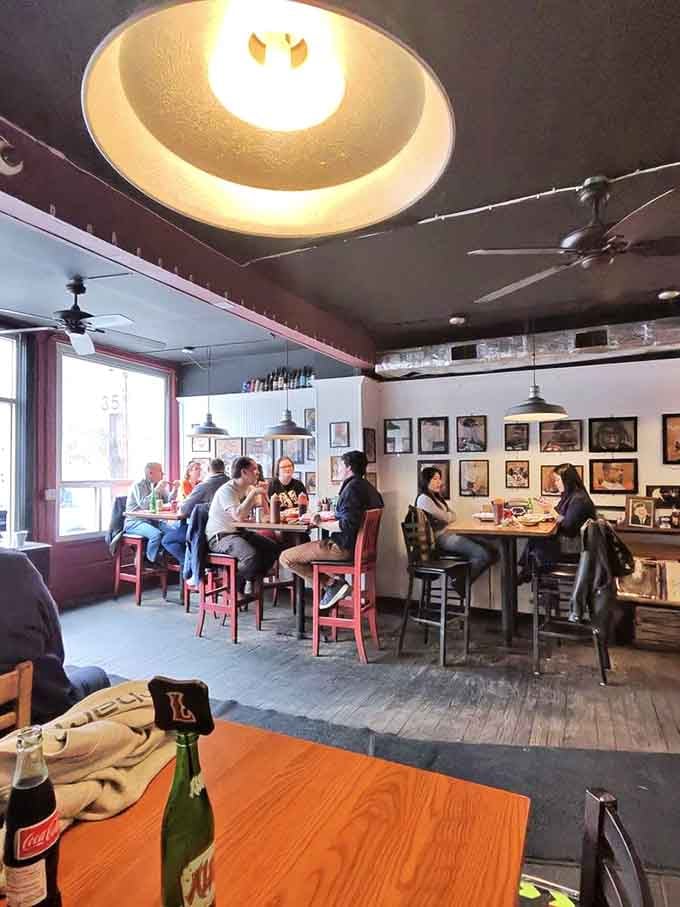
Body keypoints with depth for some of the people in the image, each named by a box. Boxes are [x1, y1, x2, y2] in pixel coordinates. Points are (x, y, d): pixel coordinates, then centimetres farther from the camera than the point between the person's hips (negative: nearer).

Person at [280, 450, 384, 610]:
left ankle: (332, 584, -9)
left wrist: (321, 522, -15)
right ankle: (338, 580, 15)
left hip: (345, 547, -10)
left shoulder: (352, 487, -18)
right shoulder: (368, 487, 11)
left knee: (285, 558, -7)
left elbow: (347, 525, -27)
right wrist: (329, 516, 23)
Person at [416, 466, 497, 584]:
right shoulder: (423, 499, -11)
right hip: (442, 538, -9)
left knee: (491, 549, -7)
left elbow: (453, 516, 17)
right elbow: (446, 518, -11)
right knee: (482, 554, -22)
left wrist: (447, 515, -5)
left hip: (451, 532, 9)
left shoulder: (437, 497, 20)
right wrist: (448, 514, 11)